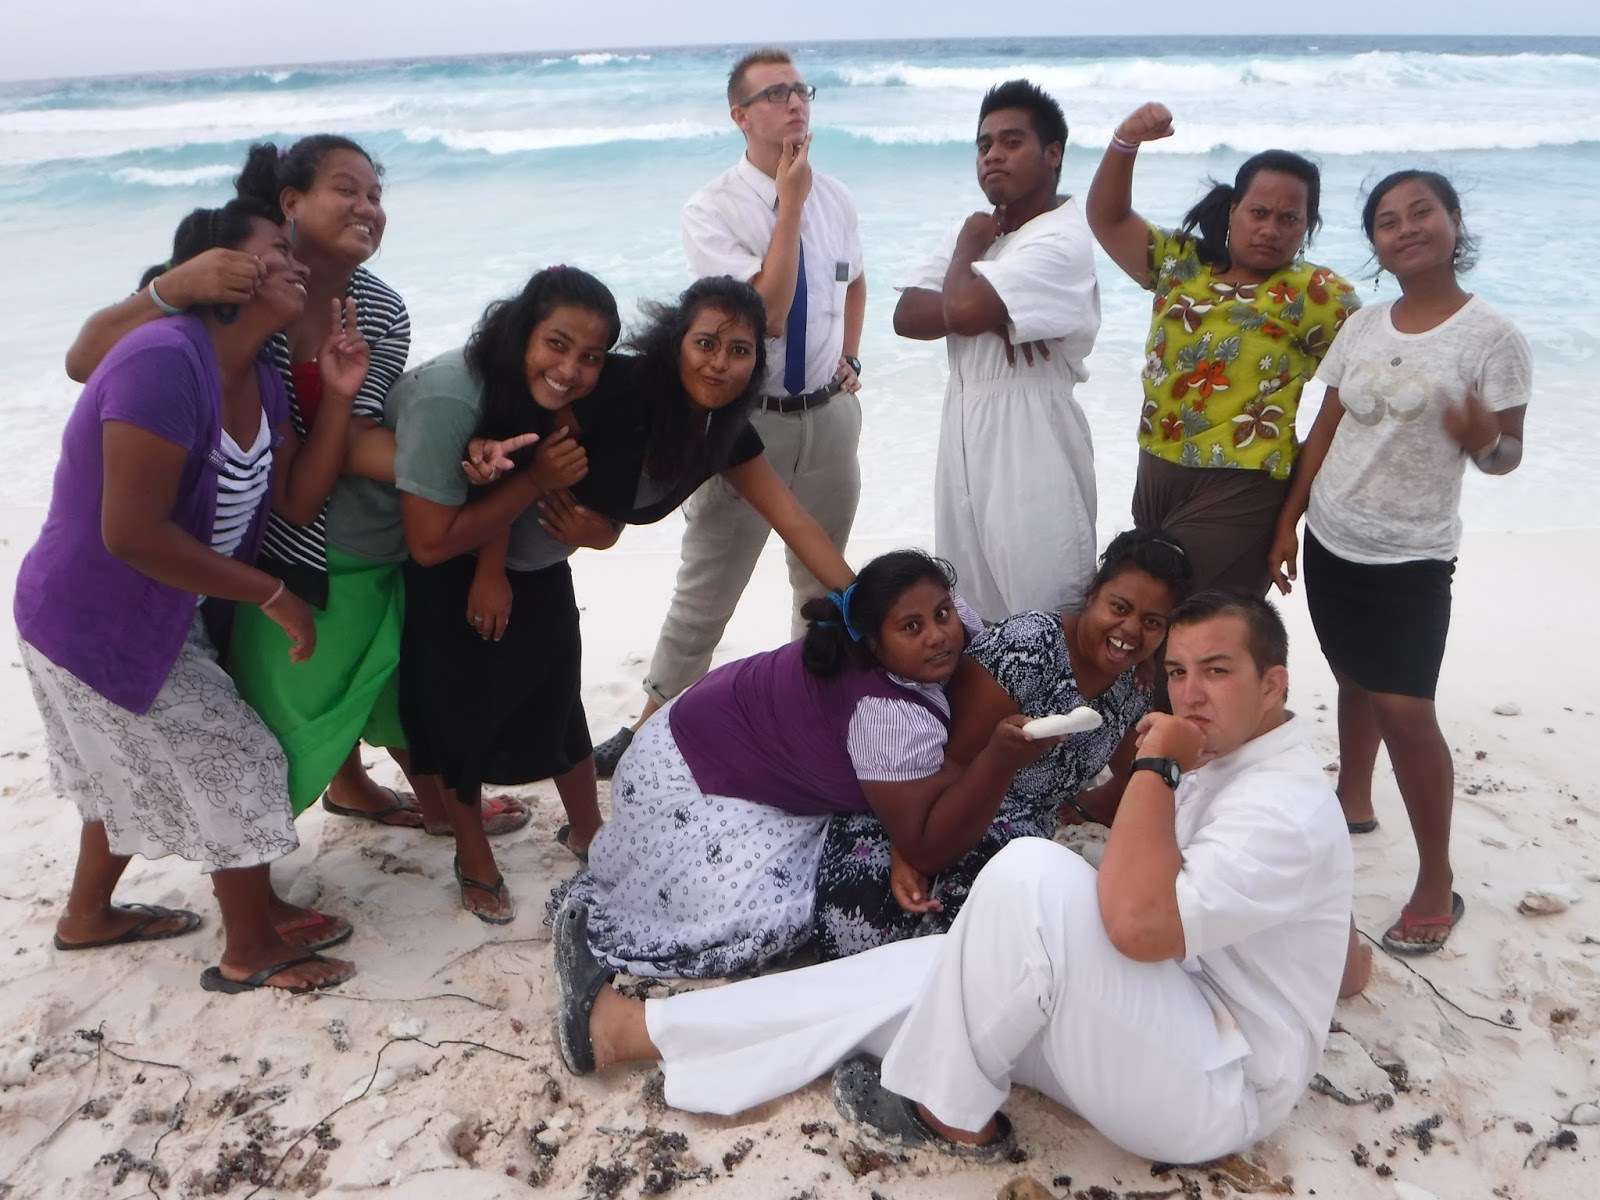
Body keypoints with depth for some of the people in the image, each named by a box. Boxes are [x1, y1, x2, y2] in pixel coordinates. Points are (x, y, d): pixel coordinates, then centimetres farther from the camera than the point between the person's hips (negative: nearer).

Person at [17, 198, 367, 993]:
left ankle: (88, 915, 50)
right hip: (97, 624, -10)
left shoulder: (260, 381, 0)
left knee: (135, 767, 26)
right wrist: (270, 595, -24)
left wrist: (338, 398, -14)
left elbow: (298, 502, -4)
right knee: (234, 766, 1)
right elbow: (132, 532, -32)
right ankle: (251, 949, 22)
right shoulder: (166, 362, -29)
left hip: (144, 619, 10)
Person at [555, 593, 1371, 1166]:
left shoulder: (1289, 808, -20)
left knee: (1029, 871, -31)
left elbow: (1139, 924, -34)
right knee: (919, 970, -2)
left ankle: (950, 1112, -7)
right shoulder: (1220, 759, 10)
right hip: (1162, 1031, 9)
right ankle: (626, 1027, 1)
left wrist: (1156, 764, -25)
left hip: (1215, 1090, -9)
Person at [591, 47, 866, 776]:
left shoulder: (835, 200, 4)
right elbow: (766, 313, -23)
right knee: (706, 590, 1)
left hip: (831, 412, 5)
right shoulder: (711, 210, -12)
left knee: (823, 579, 18)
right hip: (747, 419, -5)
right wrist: (791, 202, -20)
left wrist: (850, 358, 10)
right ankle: (654, 725, 18)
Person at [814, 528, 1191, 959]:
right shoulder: (1027, 647, -16)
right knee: (858, 931, -29)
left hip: (1012, 855, 5)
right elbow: (953, 758, -19)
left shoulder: (1134, 693, 5)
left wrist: (1073, 806, 0)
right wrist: (907, 856, -25)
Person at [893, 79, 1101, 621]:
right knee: (969, 614, 17)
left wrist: (968, 245, -6)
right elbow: (907, 314, 2)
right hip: (965, 433, 8)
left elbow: (961, 309, -28)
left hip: (1029, 440, -8)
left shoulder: (1061, 241, -14)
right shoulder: (977, 230, 13)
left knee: (1045, 622, -2)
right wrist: (990, 313, -15)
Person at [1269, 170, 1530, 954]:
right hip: (1331, 539, 5)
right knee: (1354, 681, 17)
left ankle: (1437, 882, 5)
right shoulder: (1361, 326, 4)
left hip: (1410, 557, -5)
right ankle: (1352, 802, 38)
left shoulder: (1491, 337, -10)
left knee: (1404, 710, -8)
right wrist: (1288, 520, 8)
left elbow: (1505, 456, -9)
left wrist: (1485, 440, -32)